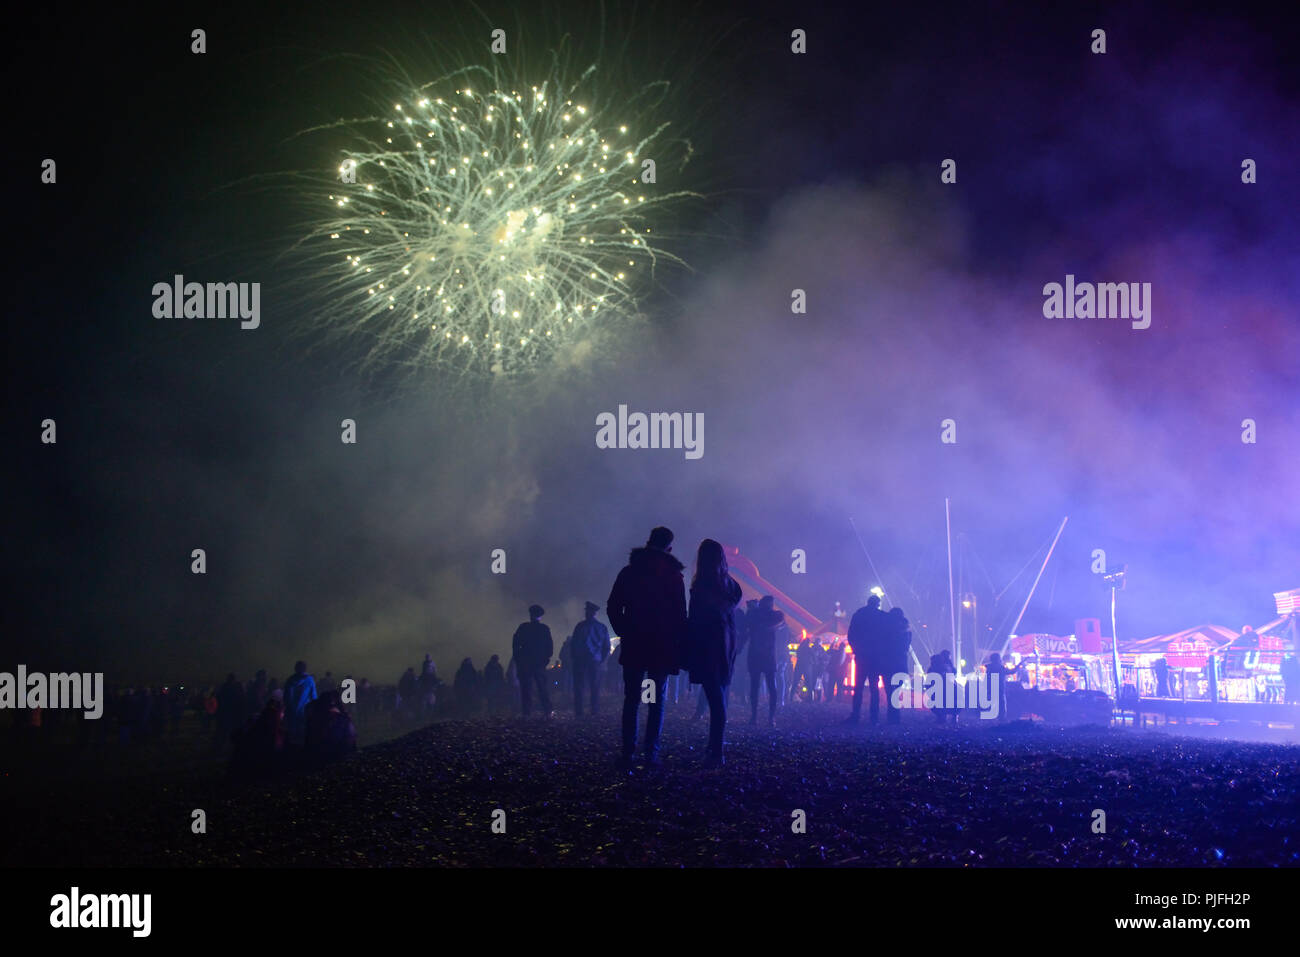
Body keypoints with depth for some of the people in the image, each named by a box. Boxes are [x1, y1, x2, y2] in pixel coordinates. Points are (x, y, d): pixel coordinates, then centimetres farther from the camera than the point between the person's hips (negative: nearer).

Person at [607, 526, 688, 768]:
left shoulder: (629, 571, 3)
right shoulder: (673, 575, -3)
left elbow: (613, 608, 3)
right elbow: (680, 616, -4)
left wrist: (625, 633, 12)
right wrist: (679, 649, 1)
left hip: (633, 647, 2)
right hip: (662, 648, -2)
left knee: (631, 700, 8)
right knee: (657, 702, 4)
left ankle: (628, 753, 3)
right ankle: (651, 754, -2)